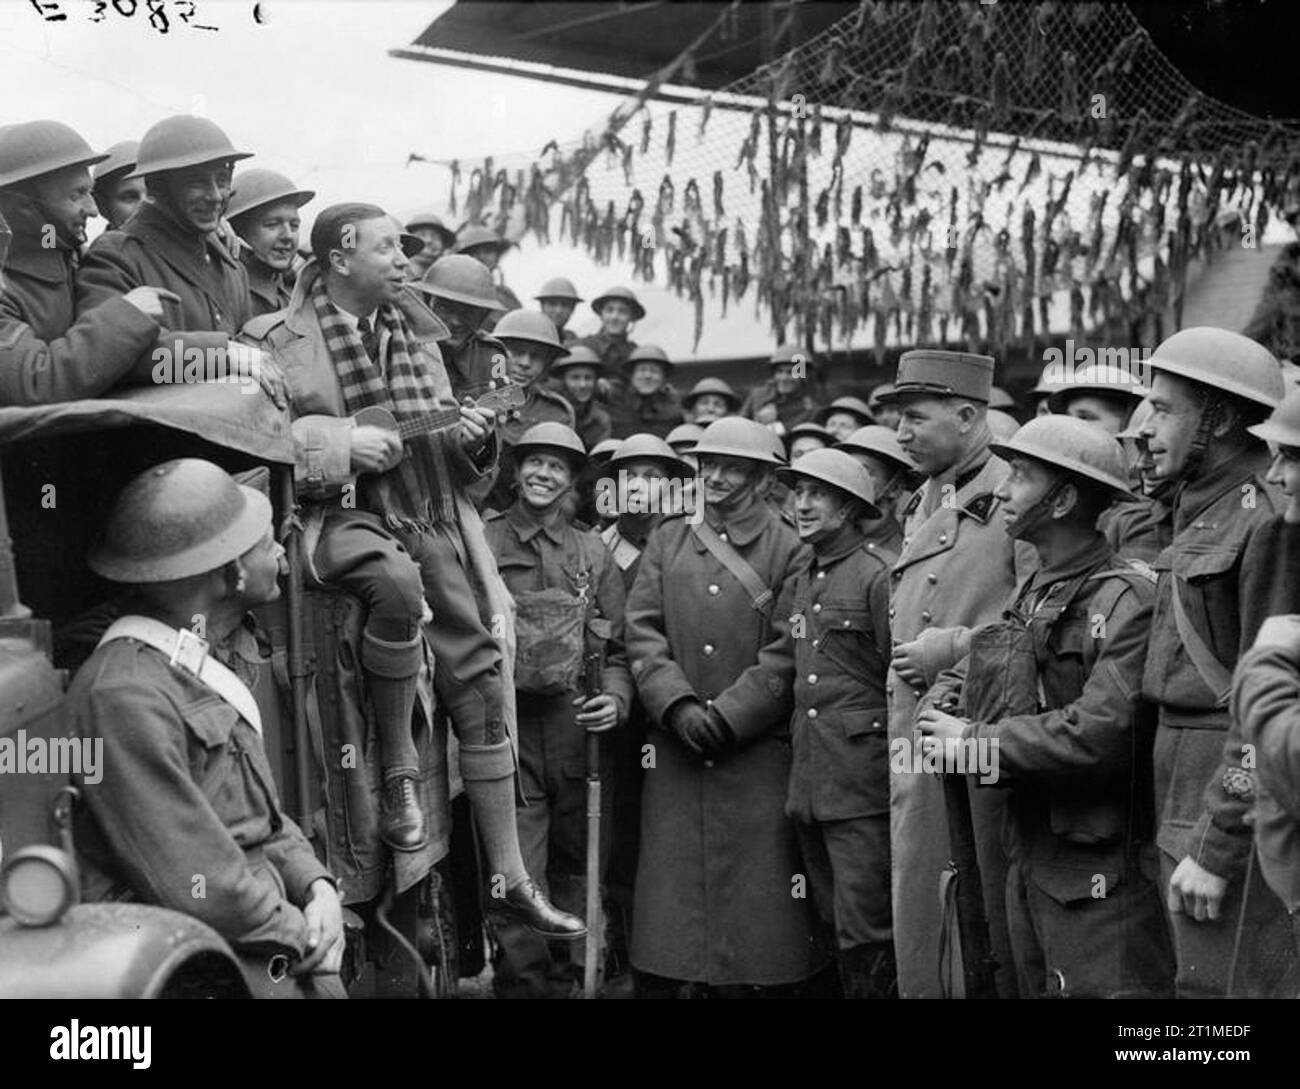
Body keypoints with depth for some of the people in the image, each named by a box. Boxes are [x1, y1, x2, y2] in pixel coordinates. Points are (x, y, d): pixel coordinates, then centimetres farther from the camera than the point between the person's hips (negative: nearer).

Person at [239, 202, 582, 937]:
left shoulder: (414, 332, 15)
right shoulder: (280, 341, -2)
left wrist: (471, 435, 0)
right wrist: (344, 443, -18)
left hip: (433, 518, 6)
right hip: (342, 517, -5)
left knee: (481, 682, 1)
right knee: (399, 582, -39)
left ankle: (510, 878, 12)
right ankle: (398, 770, -15)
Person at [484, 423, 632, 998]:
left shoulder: (594, 554, 13)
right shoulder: (481, 542, 6)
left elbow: (619, 648, 9)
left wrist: (615, 698, -8)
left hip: (579, 730, 3)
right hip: (506, 732, -3)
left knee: (578, 870, 11)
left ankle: (569, 977, 25)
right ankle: (524, 981, 4)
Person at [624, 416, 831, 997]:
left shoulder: (789, 549, 1)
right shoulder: (667, 540, 12)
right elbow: (642, 632, 4)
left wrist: (728, 719, -11)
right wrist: (679, 706, -10)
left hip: (758, 753, -2)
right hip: (675, 753, 3)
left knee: (757, 907, 0)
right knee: (669, 902, 4)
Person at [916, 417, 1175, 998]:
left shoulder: (1127, 597, -17)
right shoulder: (1028, 595, 12)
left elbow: (1100, 732, -27)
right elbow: (962, 671, 18)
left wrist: (975, 740, -16)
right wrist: (941, 712, -6)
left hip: (1103, 880, -8)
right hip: (1028, 863, 8)